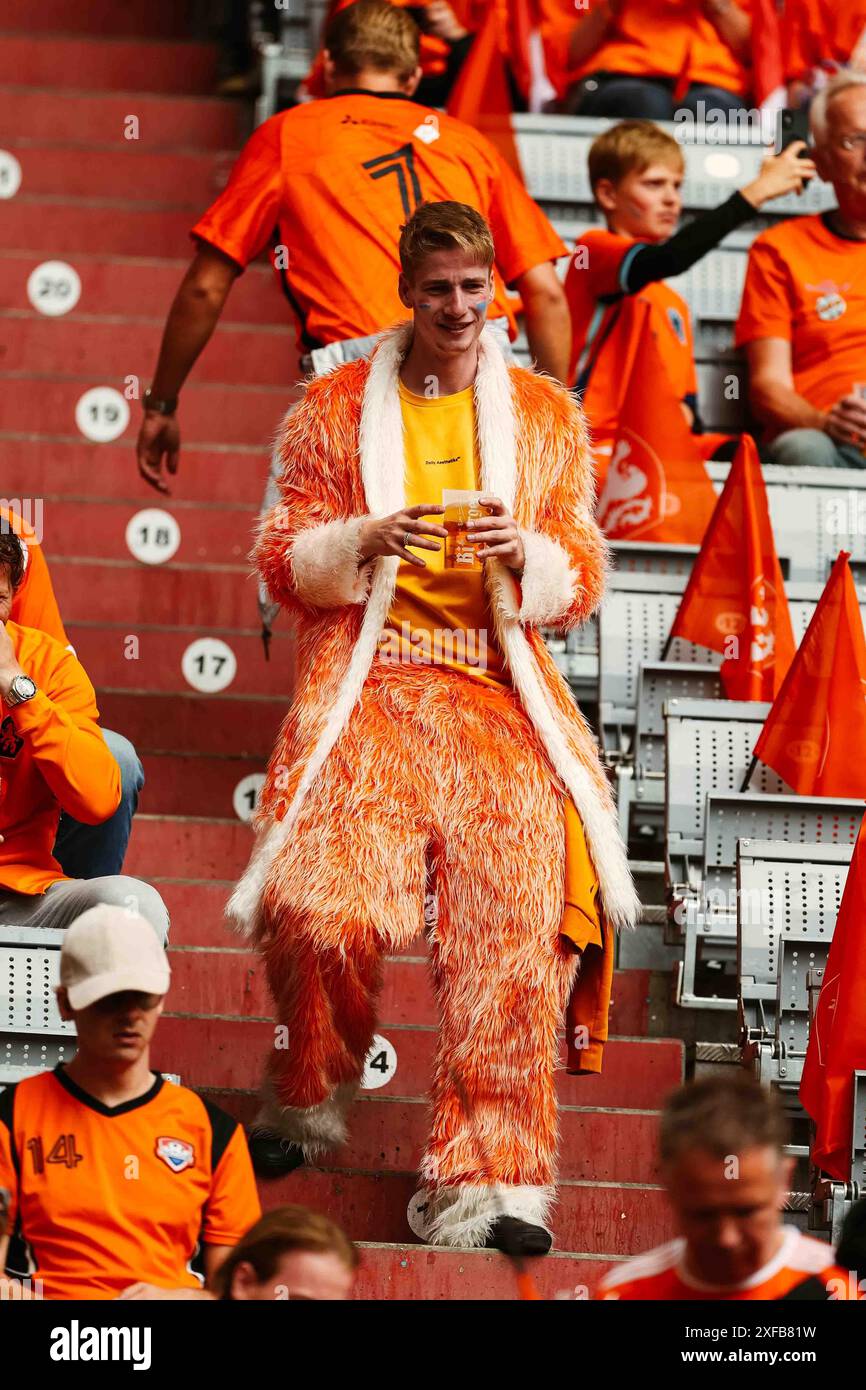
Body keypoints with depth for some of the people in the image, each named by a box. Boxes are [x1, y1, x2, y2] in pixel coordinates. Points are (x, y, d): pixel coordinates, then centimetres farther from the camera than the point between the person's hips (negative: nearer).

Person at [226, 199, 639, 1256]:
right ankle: (308, 1100, 6)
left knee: (517, 905, -24)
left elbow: (581, 583, 15)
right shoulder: (333, 408, 13)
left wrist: (525, 554, -8)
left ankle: (488, 1183, -22)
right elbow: (281, 563, 12)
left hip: (499, 688, 1)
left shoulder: (546, 416, 16)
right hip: (366, 681, -1)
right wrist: (362, 544, -9)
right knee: (326, 908, -25)